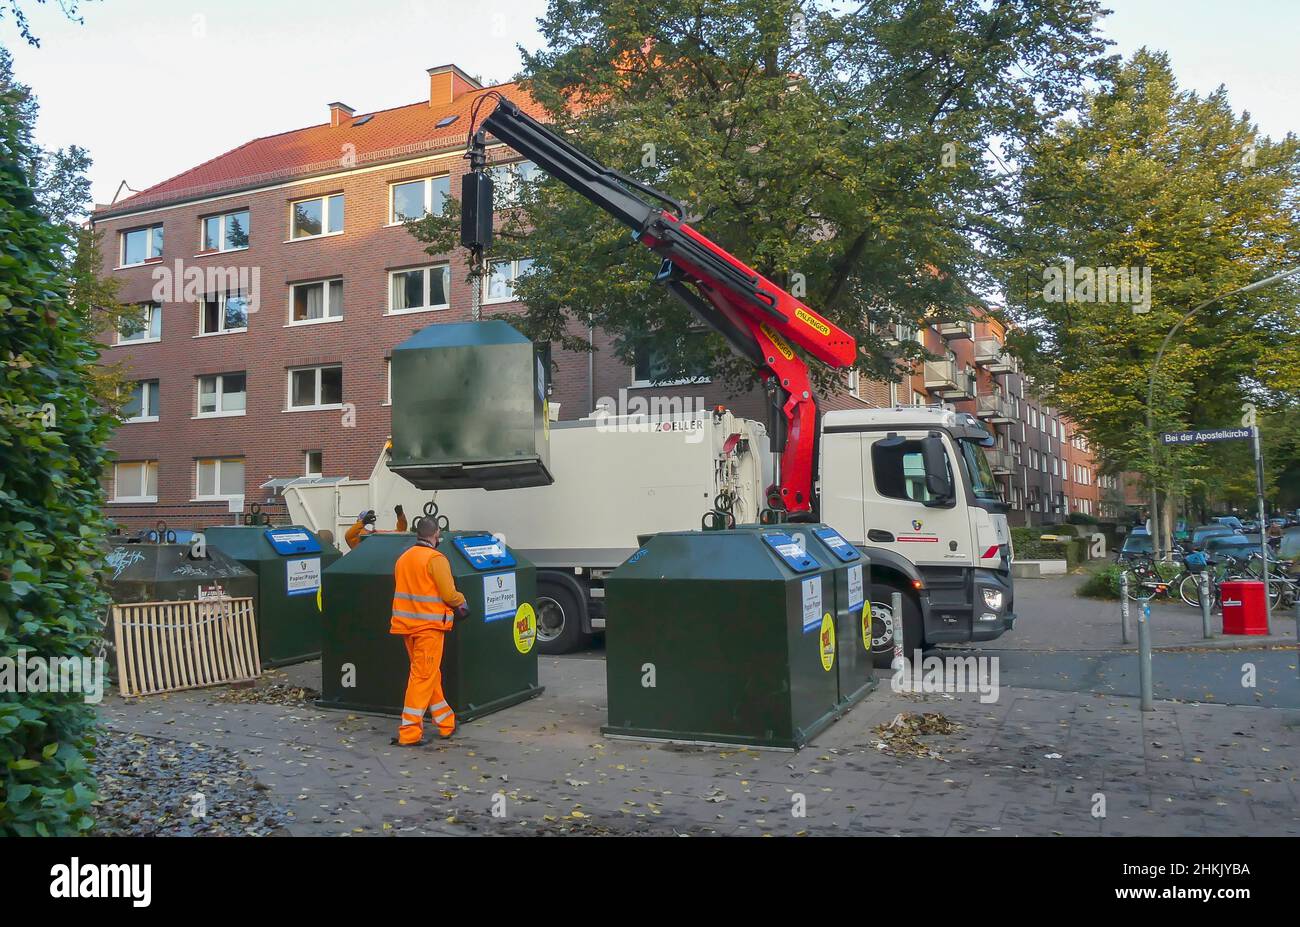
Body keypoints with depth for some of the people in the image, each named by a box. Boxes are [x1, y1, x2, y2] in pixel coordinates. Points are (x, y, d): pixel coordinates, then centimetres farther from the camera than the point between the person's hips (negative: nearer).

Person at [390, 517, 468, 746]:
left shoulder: (403, 558, 13)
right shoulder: (435, 558, -11)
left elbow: (404, 591, 15)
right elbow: (449, 594, -14)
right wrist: (461, 602, 7)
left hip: (407, 623, 8)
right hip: (429, 625, -8)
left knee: (431, 675, 16)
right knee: (423, 677, -2)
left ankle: (446, 723, 26)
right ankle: (409, 733, -2)